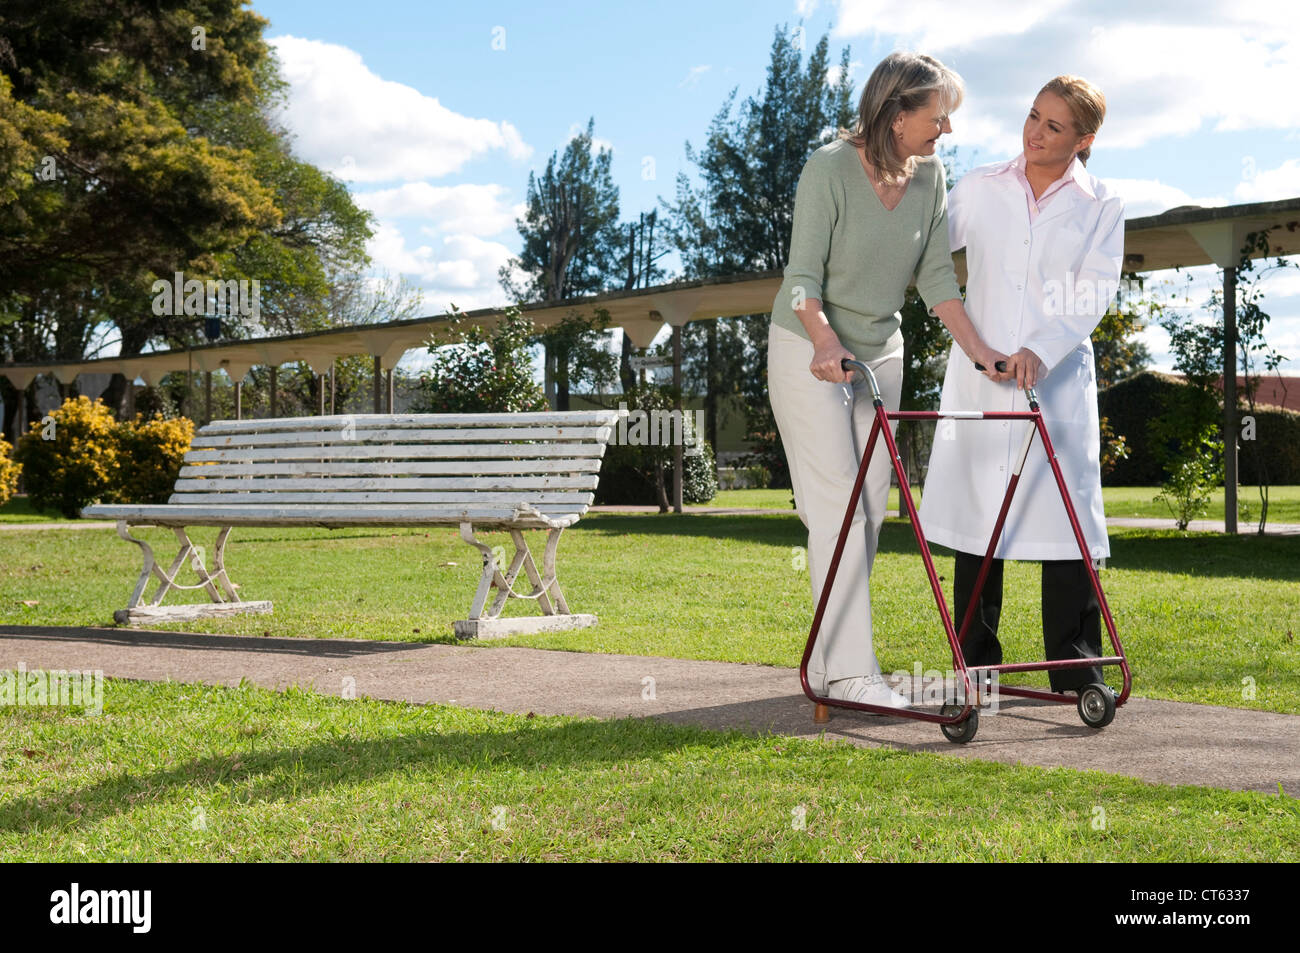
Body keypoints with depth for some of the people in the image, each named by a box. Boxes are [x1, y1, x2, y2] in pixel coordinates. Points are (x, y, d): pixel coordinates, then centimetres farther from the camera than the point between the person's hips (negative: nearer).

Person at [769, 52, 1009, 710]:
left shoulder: (929, 175, -2)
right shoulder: (829, 168, -19)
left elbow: (935, 274, 0)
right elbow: (803, 274, -21)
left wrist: (976, 348, -10)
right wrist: (824, 339, -39)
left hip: (879, 351, 7)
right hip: (810, 348, -6)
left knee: (869, 509, 5)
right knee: (837, 505, -12)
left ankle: (825, 662, 14)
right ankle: (850, 671, -12)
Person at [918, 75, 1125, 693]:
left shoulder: (1100, 207, 6)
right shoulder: (979, 189, 10)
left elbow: (1095, 293, -3)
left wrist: (1042, 349, -17)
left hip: (1058, 380, -1)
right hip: (978, 379, 1)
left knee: (1065, 518, -5)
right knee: (976, 518, 1)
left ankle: (1076, 672, 3)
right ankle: (976, 667, 10)